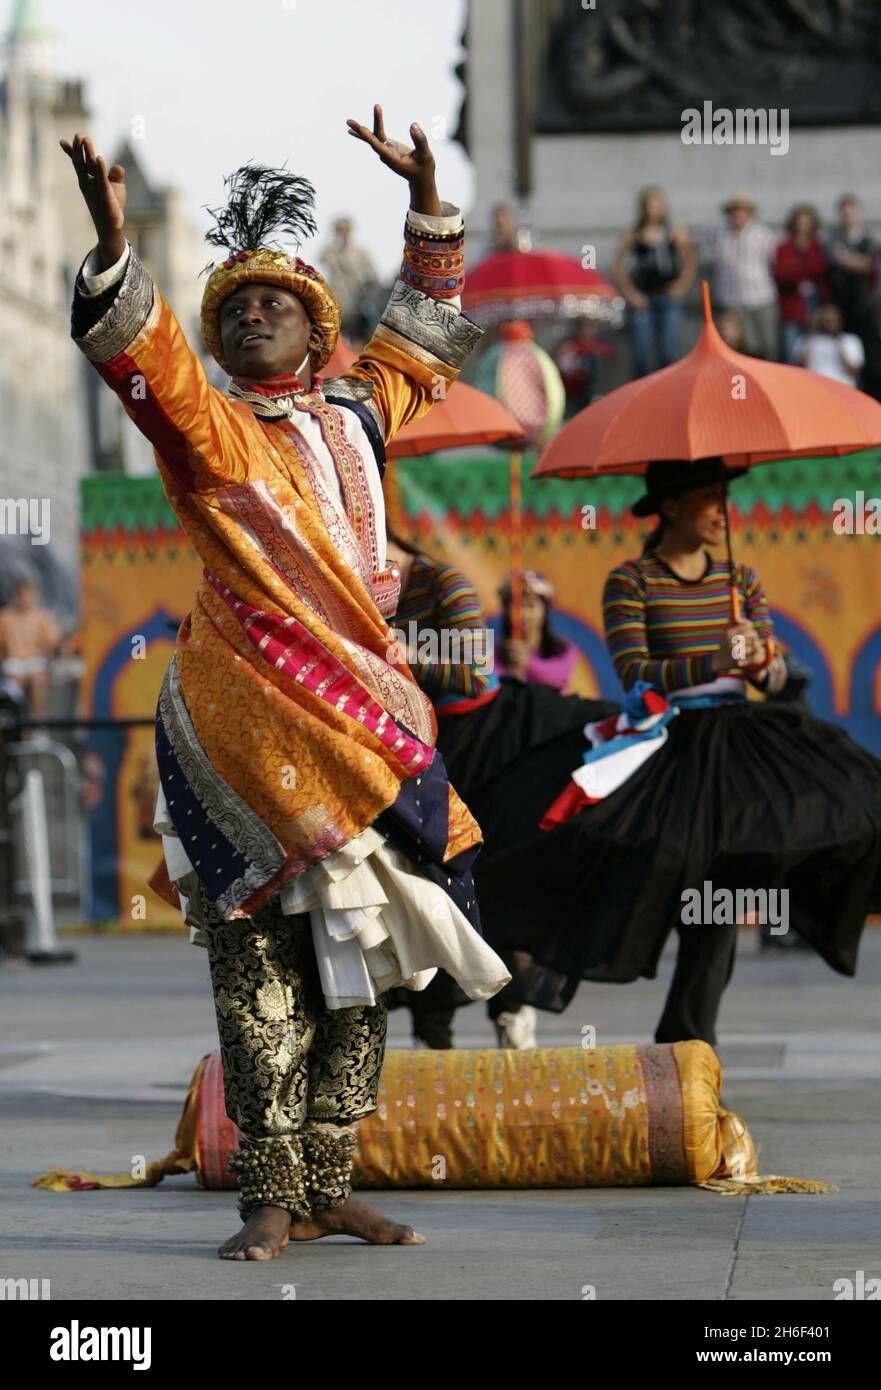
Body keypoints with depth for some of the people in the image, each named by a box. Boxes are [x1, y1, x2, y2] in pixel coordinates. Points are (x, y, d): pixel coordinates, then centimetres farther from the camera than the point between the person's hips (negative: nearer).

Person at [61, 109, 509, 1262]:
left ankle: (329, 1186, 14)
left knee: (357, 962, 7)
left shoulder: (353, 415, 16)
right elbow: (137, 347, -14)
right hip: (248, 720, -5)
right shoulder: (204, 427, 3)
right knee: (264, 970, -6)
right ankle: (273, 1197, -3)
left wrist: (425, 199, 27)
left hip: (363, 709, 5)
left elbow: (421, 337, 31)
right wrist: (114, 241, -30)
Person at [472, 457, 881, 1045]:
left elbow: (777, 670, 11)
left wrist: (761, 667, -14)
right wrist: (714, 663, -26)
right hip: (666, 742, -4)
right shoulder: (630, 582, -2)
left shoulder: (741, 580, 13)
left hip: (738, 738, 4)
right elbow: (635, 675, -13)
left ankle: (686, 1044, 2)